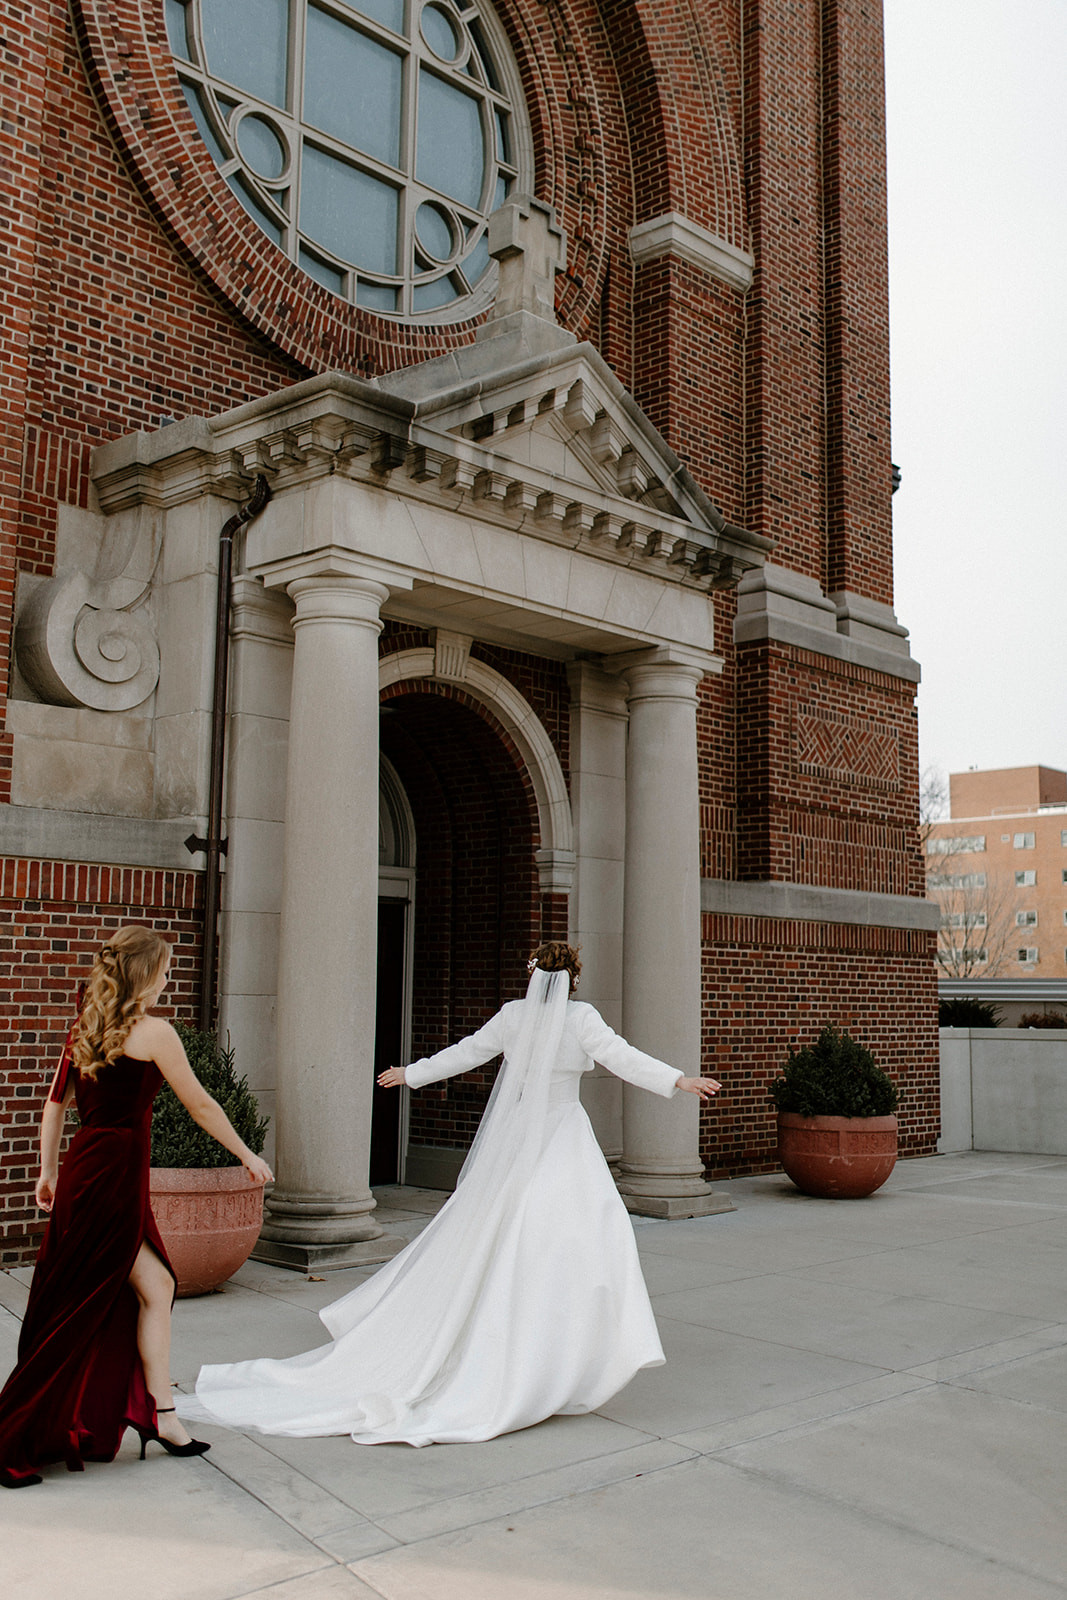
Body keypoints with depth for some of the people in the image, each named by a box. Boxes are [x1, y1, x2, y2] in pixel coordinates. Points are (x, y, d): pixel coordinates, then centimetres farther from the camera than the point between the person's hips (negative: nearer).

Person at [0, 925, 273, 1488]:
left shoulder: (84, 1028, 9)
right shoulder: (153, 1032, -13)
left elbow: (54, 1104, 15)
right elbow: (201, 1107, -6)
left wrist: (50, 1171, 24)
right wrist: (247, 1155, 6)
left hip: (84, 1173, 8)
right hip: (112, 1178, -8)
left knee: (154, 1287, 15)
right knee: (77, 1314, 1)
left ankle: (160, 1416, 21)